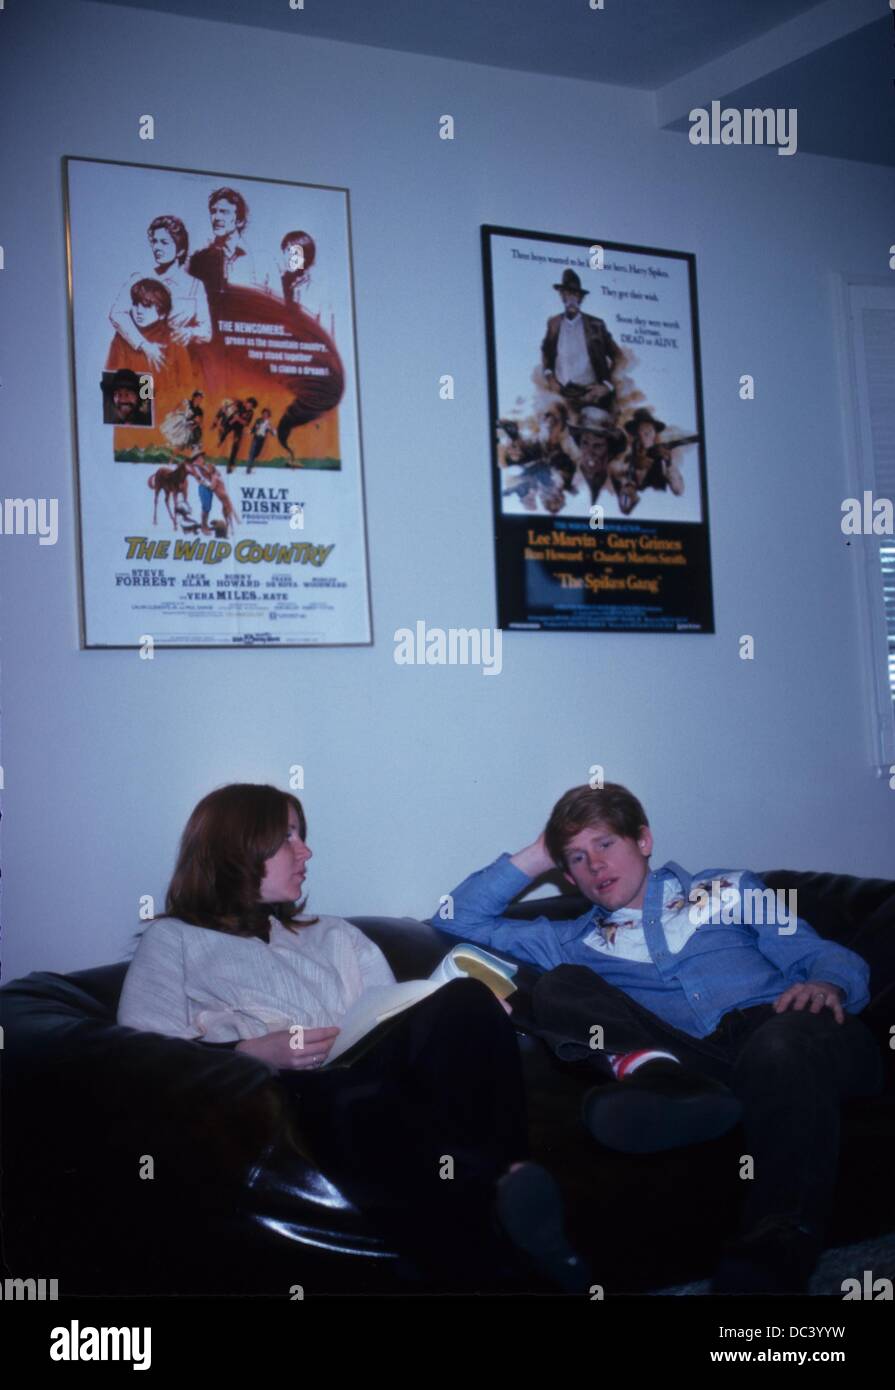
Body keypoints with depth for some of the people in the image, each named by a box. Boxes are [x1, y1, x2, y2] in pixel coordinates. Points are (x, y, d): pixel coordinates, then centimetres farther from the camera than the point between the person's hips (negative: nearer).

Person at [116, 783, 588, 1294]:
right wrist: (254, 1053, -6)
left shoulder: (336, 935, 38)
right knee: (357, 1102, -42)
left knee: (467, 1000, -28)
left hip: (377, 1070, 4)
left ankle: (505, 1173, -44)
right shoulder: (174, 940, 24)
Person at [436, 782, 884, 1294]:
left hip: (794, 1034, -2)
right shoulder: (580, 943, 30)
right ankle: (649, 1070, -43)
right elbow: (462, 919, 30)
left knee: (779, 1045, -39)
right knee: (560, 986, -13)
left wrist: (827, 986, -9)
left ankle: (777, 1250, -55)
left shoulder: (729, 889, 25)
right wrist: (536, 857, 26)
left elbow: (834, 959, 14)